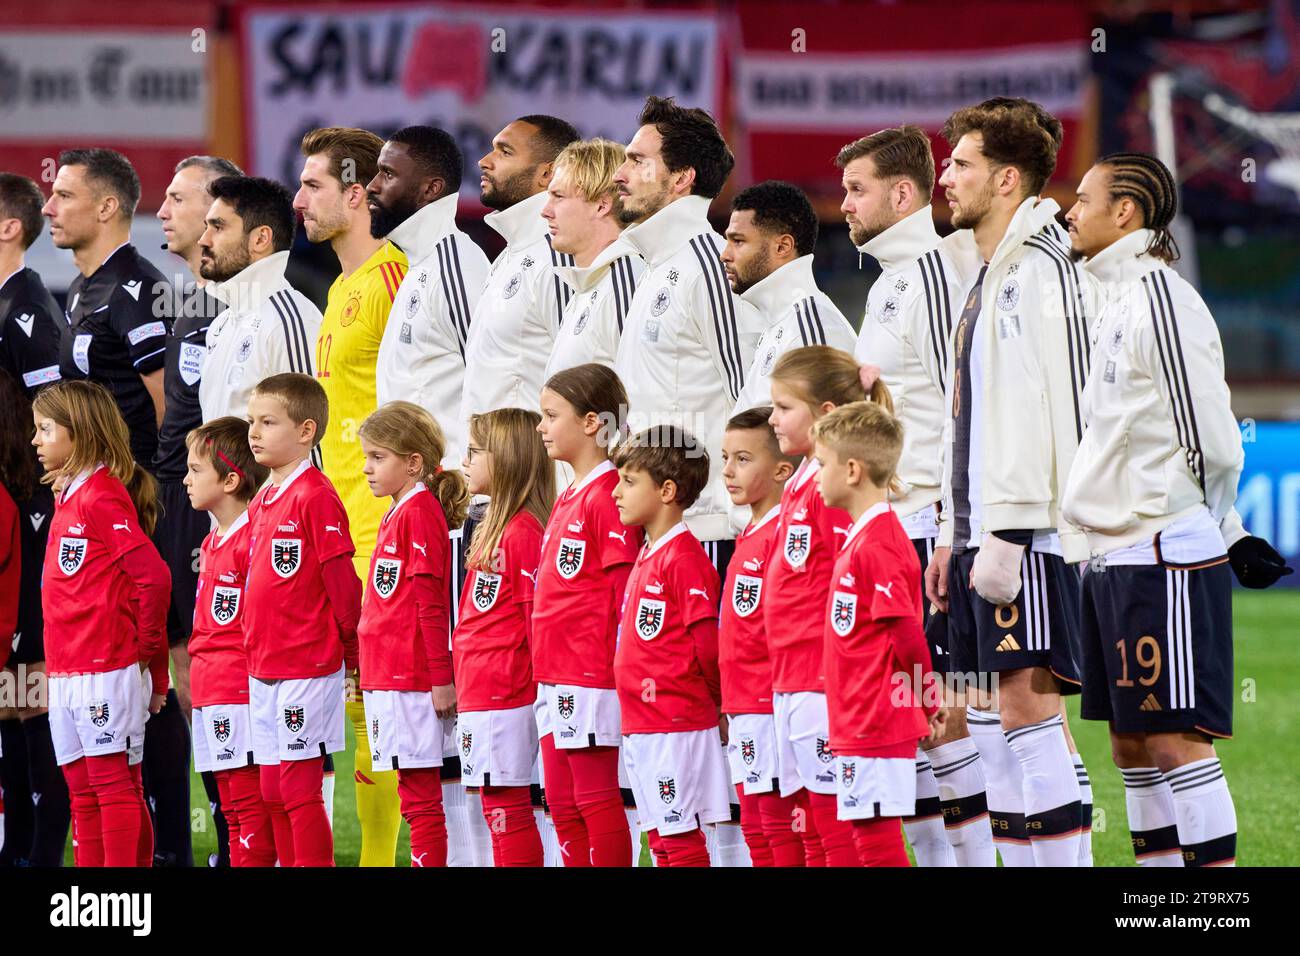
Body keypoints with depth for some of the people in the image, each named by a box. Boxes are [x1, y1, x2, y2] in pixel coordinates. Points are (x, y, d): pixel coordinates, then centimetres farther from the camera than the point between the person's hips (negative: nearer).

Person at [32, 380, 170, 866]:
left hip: (108, 670, -9)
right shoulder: (69, 498, 15)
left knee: (112, 782, -7)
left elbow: (153, 575, -18)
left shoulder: (104, 498, -12)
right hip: (67, 671, 9)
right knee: (82, 790, 10)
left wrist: (145, 648, -8)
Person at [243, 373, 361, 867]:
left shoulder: (316, 497, -13)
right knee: (273, 792, 11)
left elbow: (341, 580, -12)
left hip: (307, 669, -9)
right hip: (262, 669, 9)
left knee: (300, 790, -7)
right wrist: (255, 647, 17)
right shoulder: (262, 501, 13)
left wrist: (350, 649, -6)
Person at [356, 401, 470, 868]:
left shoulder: (420, 512, -12)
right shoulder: (399, 514, 16)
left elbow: (430, 605, -16)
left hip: (411, 682, -10)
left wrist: (441, 678, -18)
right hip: (388, 675, 10)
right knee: (415, 794, 11)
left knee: (420, 796, -7)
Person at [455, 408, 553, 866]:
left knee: (506, 808, -8)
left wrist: (540, 687, -16)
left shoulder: (524, 532, -13)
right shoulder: (495, 527, 16)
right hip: (480, 692, 10)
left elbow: (538, 617, -16)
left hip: (505, 695, -10)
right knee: (499, 804, 11)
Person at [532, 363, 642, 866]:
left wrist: (620, 668, -17)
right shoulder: (567, 499, 16)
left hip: (592, 678, -10)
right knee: (562, 803, 13)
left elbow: (624, 591, -16)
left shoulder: (607, 496, -13)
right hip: (555, 676, 10)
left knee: (596, 801, -5)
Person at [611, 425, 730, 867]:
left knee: (680, 837, -6)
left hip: (676, 727, -10)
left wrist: (710, 698, -3)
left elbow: (707, 645, -16)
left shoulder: (683, 558, -15)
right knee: (661, 836, 13)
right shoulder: (646, 556, 14)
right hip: (641, 726, 10)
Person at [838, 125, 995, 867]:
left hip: (928, 520, -10)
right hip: (887, 523, 10)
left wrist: (949, 526, -19)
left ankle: (975, 854, -7)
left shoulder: (933, 269, -11)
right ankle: (933, 855, 12)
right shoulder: (889, 280, 19)